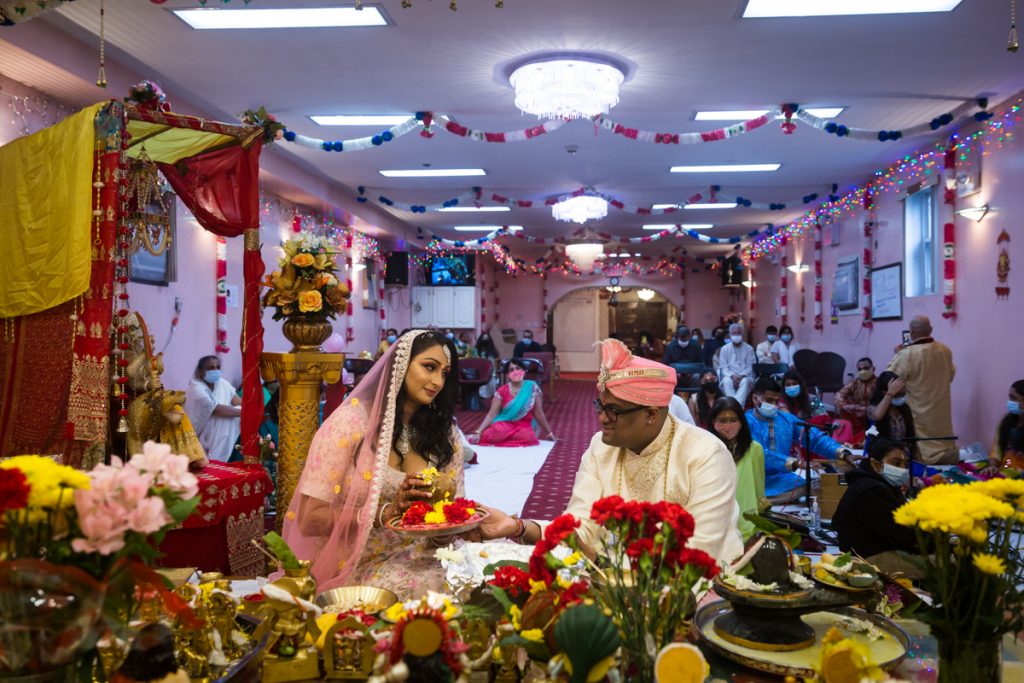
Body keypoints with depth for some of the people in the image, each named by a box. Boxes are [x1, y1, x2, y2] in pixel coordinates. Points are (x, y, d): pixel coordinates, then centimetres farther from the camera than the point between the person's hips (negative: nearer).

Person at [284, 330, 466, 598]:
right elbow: (309, 520, -11)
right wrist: (386, 513, -21)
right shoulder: (351, 422, -8)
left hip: (423, 561, 5)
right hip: (361, 567, -4)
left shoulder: (446, 434, 8)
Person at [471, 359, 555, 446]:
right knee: (486, 435, -34)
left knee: (528, 437, -35)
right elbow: (492, 414, -4)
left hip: (523, 425, 1)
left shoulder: (532, 387, -2)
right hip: (504, 424, -1)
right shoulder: (502, 391, -1)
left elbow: (538, 413, 5)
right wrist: (478, 432, -15)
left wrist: (549, 432, 7)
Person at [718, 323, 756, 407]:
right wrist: (732, 376, -17)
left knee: (745, 381, -36)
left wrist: (742, 376, -18)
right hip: (730, 376, 0)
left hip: (745, 377, 0)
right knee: (727, 381, -35)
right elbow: (723, 367, 1)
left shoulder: (749, 349, 7)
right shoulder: (724, 349, 7)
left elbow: (751, 366, 0)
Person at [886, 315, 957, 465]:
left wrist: (897, 356, 0)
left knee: (923, 449, 5)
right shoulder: (945, 350, -2)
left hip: (920, 413, -6)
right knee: (943, 442, 19)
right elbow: (951, 375, 14)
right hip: (941, 411, 6)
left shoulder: (908, 354, -24)